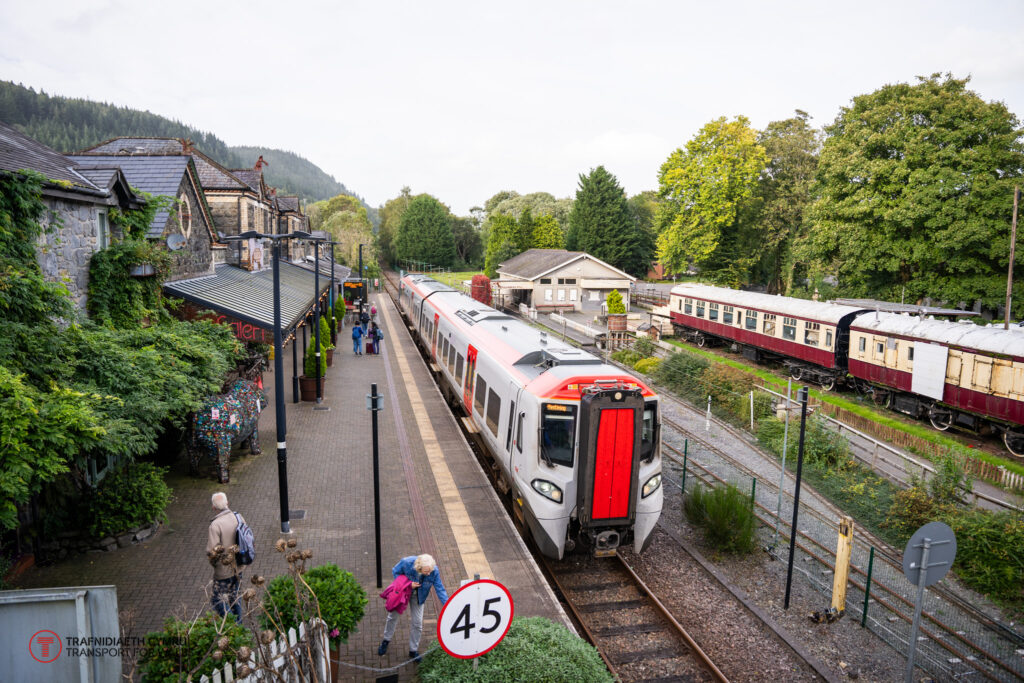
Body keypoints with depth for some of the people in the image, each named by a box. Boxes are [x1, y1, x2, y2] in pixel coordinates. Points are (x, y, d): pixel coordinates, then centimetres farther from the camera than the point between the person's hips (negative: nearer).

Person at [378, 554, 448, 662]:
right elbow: (395, 572, -18)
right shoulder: (406, 563, -37)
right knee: (393, 616, 16)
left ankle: (413, 650, 25)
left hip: (417, 596, 1)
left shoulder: (434, 571, -32)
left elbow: (440, 589, -21)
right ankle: (386, 640, 43)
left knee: (417, 623, 3)